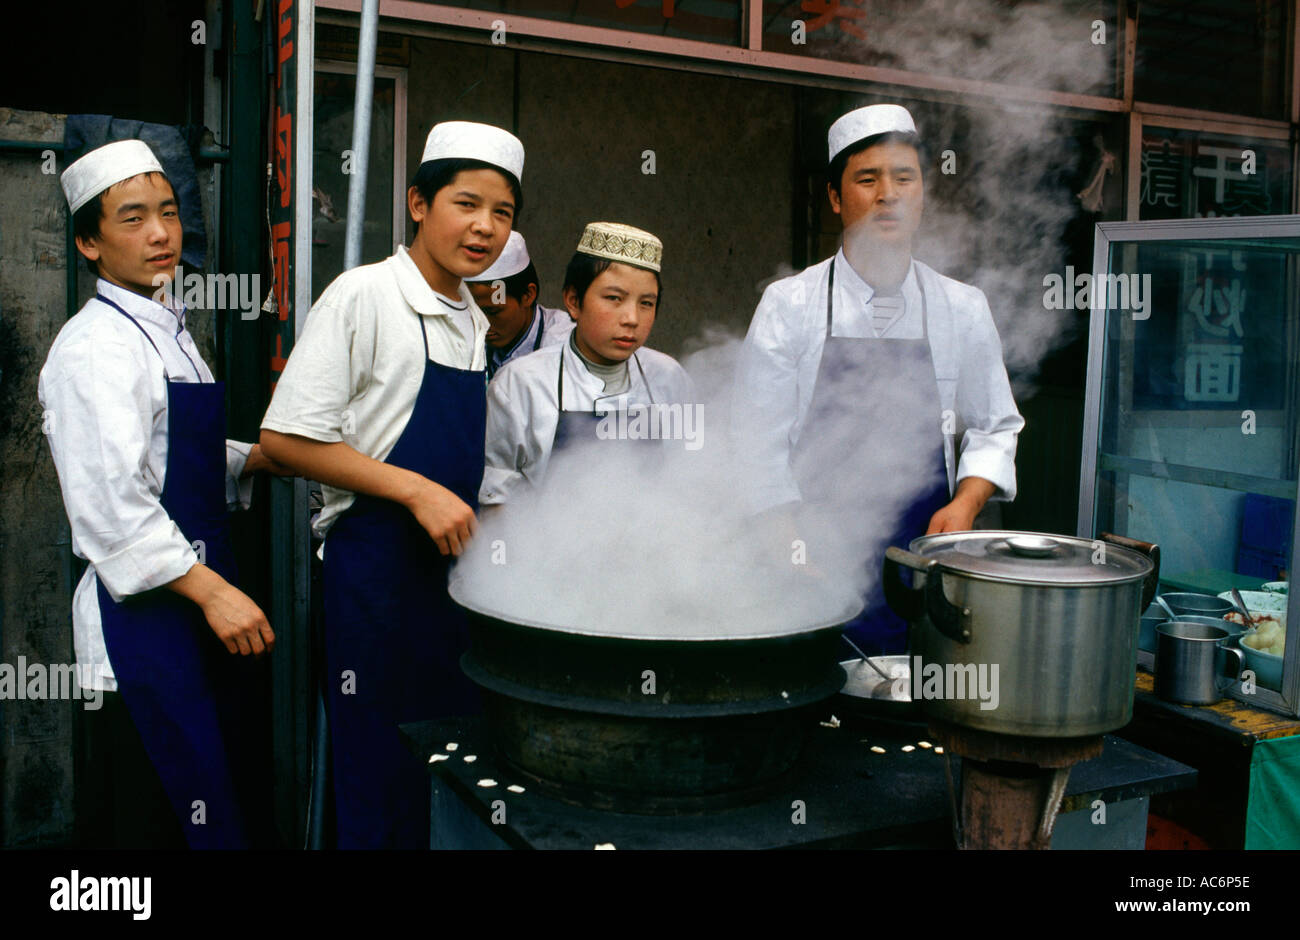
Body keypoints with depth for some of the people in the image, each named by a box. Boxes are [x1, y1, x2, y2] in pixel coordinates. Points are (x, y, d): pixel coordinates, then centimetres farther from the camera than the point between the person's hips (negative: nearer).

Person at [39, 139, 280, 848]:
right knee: (156, 820, 0)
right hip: (144, 611, -9)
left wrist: (259, 457, 8)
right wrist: (211, 590, -24)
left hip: (203, 599, 9)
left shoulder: (168, 331, 16)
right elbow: (111, 501, -23)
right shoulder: (94, 346, -14)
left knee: (229, 804, 17)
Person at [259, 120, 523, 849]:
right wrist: (417, 490, -18)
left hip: (451, 561, 7)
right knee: (379, 770, 3)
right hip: (377, 562, -7)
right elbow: (286, 438, -15)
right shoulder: (364, 296, -10)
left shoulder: (474, 323, 12)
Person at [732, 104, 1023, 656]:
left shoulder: (964, 309, 6)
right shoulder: (789, 305, -2)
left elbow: (995, 428, 13)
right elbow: (759, 444, -3)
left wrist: (965, 503, -5)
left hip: (923, 566, 2)